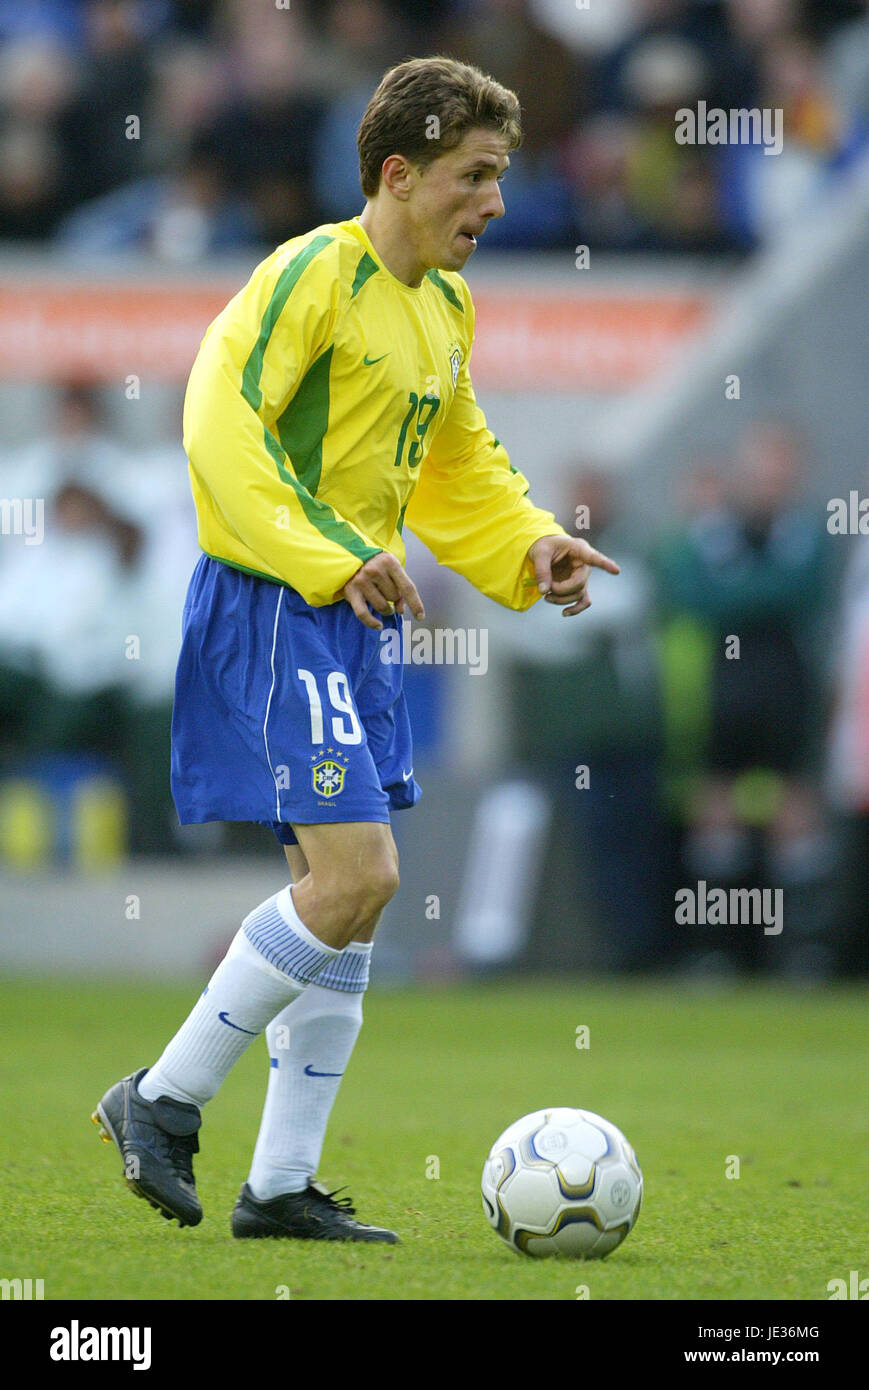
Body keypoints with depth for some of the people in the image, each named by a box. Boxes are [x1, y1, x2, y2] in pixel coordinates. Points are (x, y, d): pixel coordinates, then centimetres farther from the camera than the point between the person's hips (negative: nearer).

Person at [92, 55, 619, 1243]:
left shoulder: (447, 308, 15)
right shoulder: (314, 276, -13)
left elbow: (458, 469, 27)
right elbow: (220, 428, -22)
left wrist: (530, 547, 9)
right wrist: (328, 559, -28)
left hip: (356, 617, 9)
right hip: (271, 609, -9)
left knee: (352, 900, 7)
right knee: (354, 875, -17)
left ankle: (282, 1186, 12)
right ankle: (163, 1101, -5)